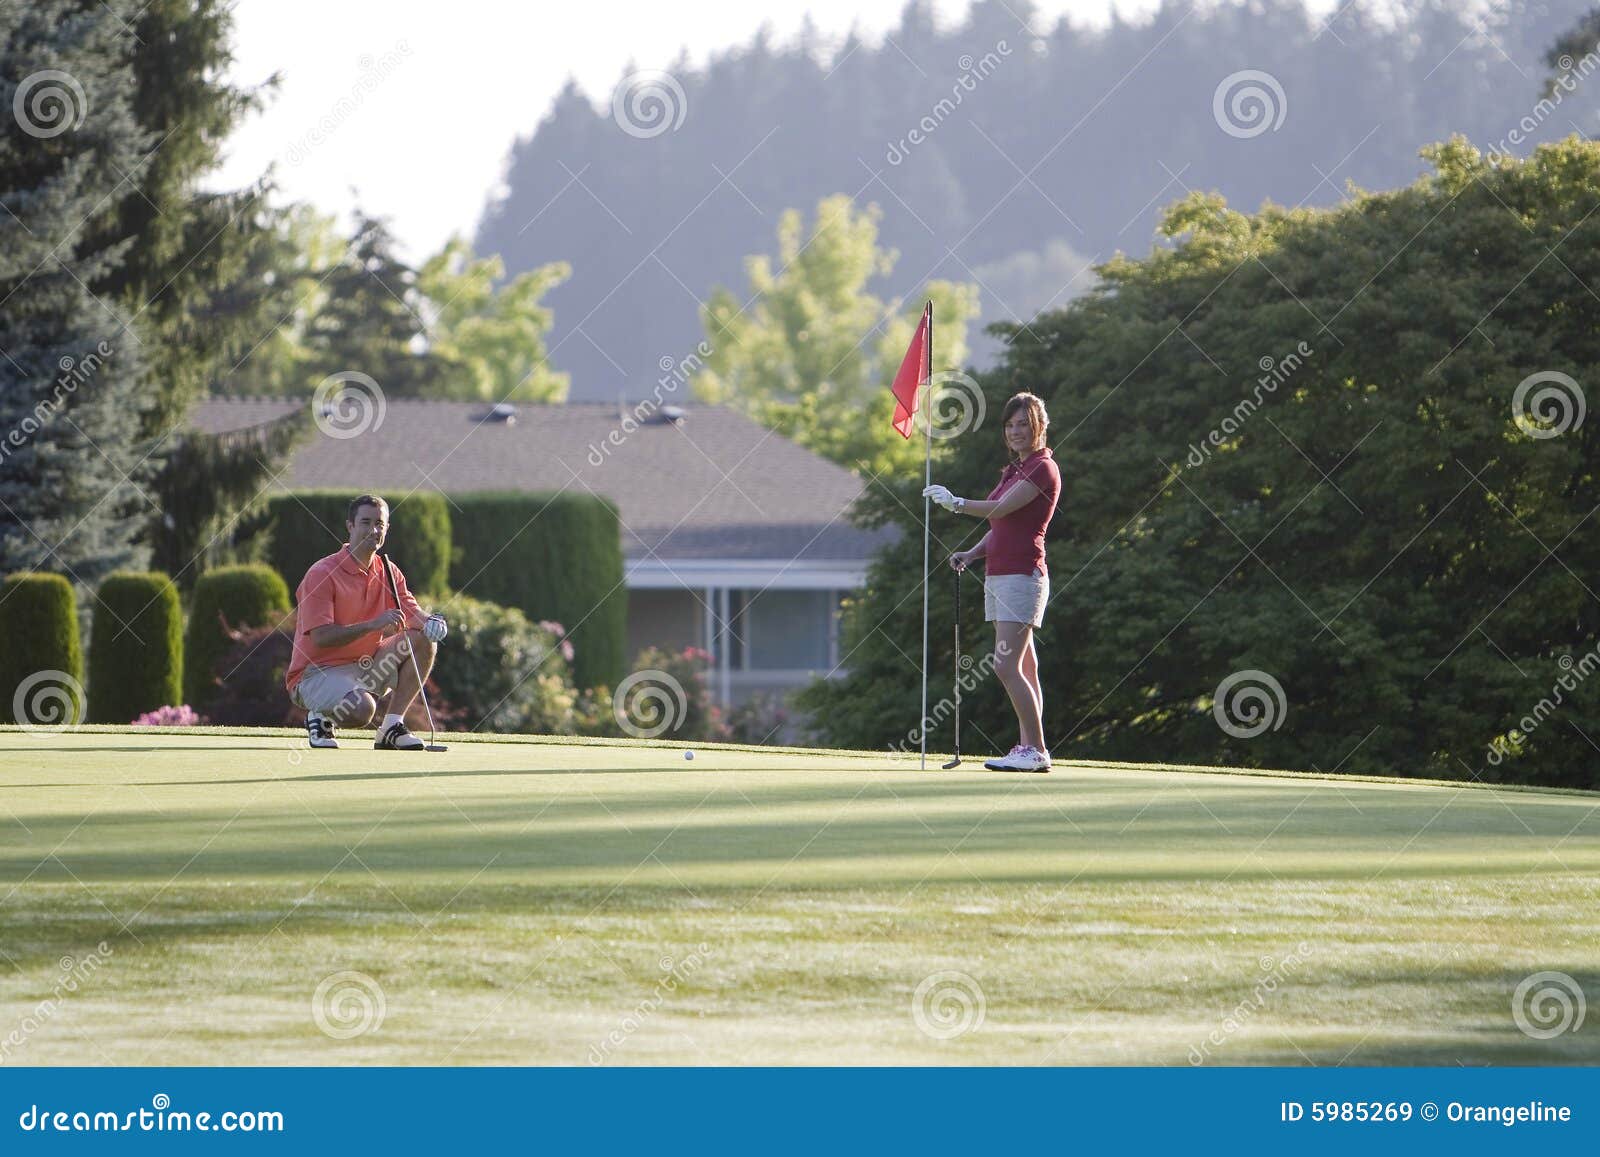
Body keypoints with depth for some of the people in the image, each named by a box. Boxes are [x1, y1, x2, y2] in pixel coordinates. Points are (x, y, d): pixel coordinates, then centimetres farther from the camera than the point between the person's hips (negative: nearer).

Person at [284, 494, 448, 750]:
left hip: (365, 668, 7)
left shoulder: (389, 572, 8)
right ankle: (320, 717, -1)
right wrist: (373, 625, -33)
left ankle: (392, 726, -9)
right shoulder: (322, 574, -14)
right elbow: (320, 637, -23)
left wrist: (430, 622, -26)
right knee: (362, 709, -36)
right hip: (316, 673, -7)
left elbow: (411, 613, 0)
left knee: (423, 640, -11)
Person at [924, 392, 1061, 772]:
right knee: (1023, 669, 7)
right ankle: (1028, 747, 6)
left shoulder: (1043, 468, -9)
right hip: (998, 575, 10)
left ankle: (1037, 751, -13)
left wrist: (955, 502, -5)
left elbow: (1000, 509, -17)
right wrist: (971, 554, 7)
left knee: (1006, 666, -15)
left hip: (1022, 576, -10)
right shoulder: (1015, 469, 21)